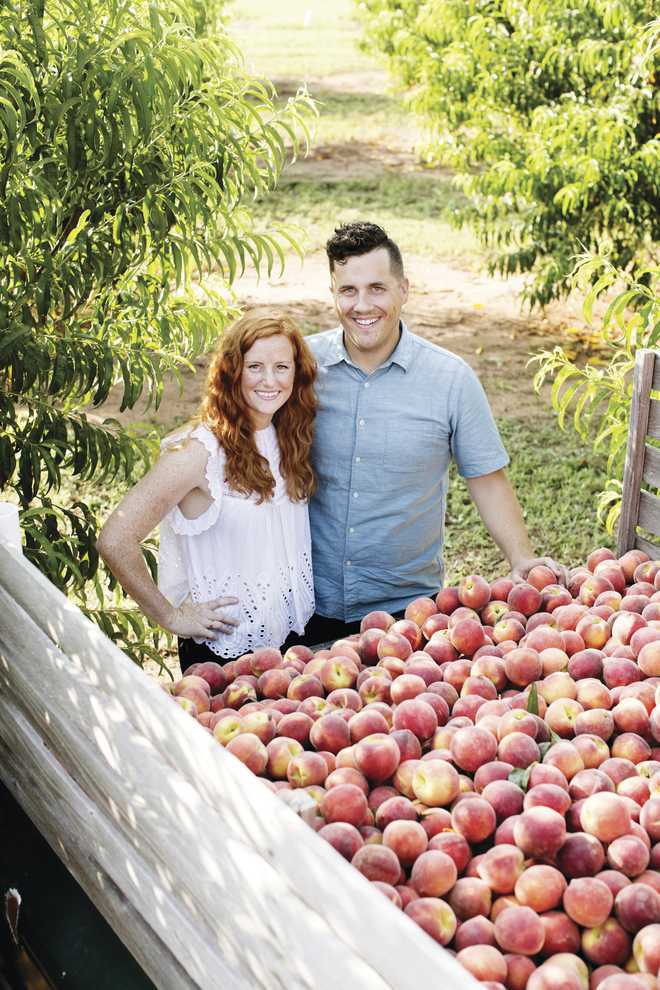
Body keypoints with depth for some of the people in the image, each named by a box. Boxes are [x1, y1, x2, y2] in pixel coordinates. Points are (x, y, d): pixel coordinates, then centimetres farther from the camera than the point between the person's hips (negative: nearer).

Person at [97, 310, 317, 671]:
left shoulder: (290, 439, -1)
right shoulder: (199, 452, -21)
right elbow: (114, 540, -24)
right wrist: (171, 617, -16)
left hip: (296, 635, 6)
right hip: (223, 647, -6)